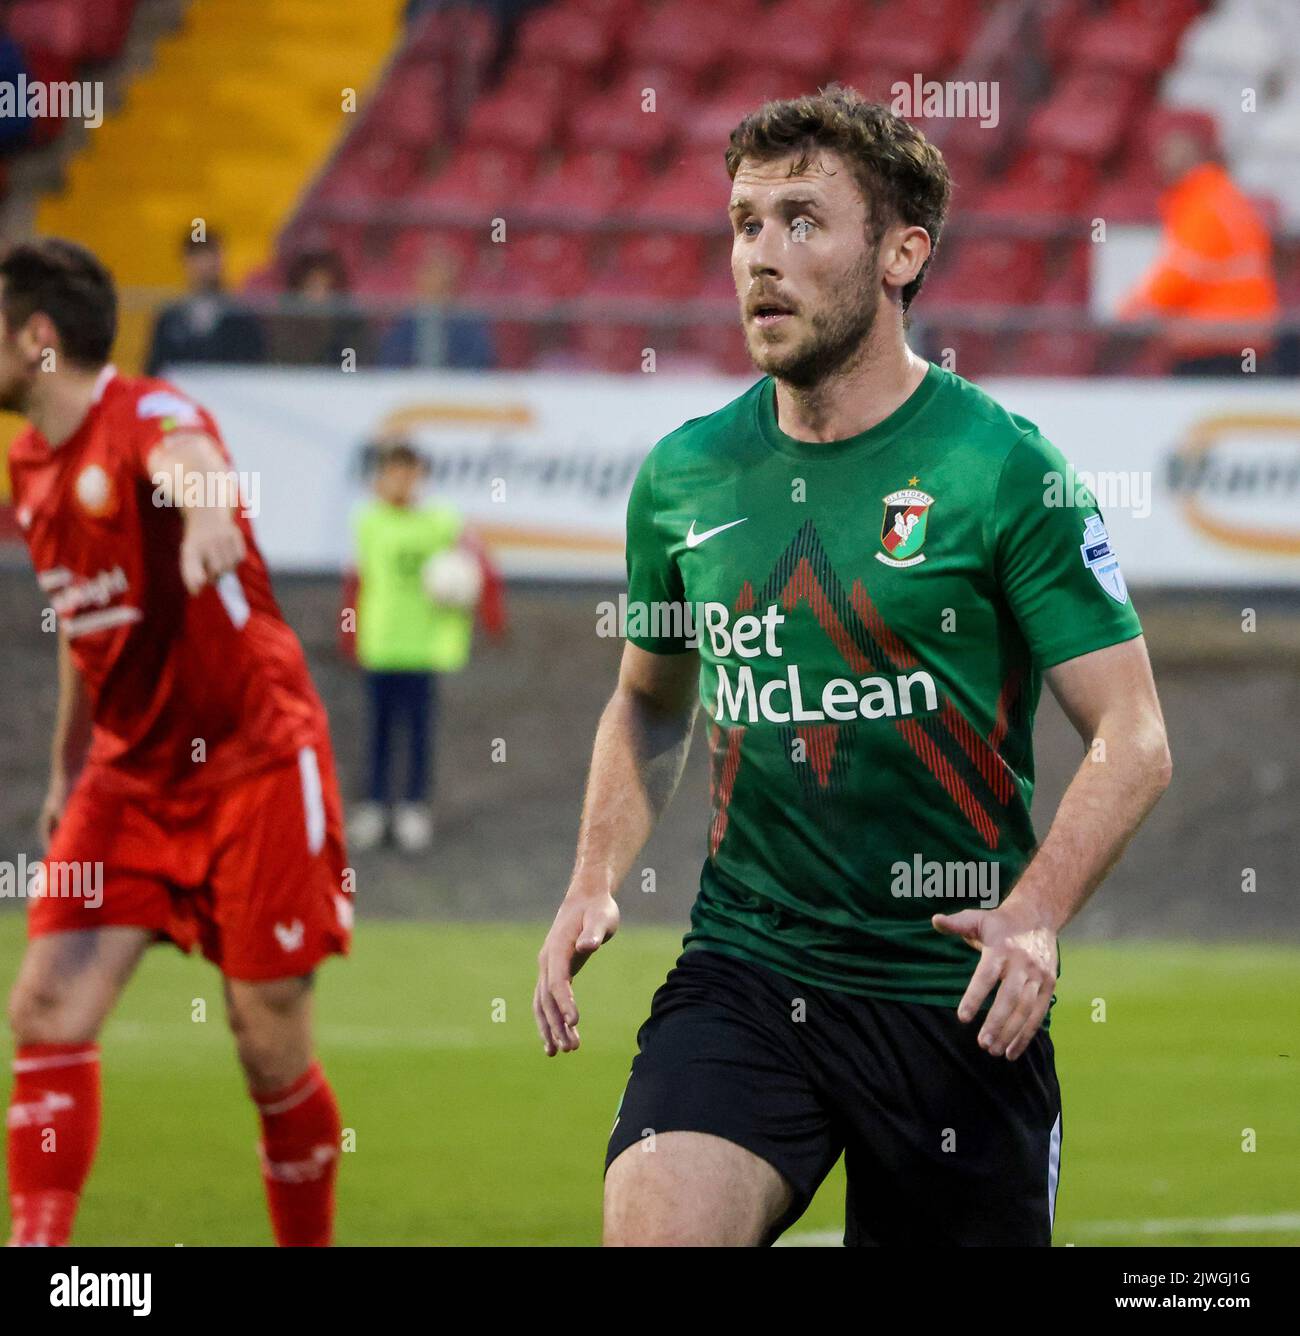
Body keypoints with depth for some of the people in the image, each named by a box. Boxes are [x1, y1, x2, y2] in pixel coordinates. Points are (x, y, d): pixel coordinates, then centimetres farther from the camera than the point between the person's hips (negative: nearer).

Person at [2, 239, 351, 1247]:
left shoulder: (147, 418, -17)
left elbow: (193, 463, -44)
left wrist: (207, 510, -67)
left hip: (256, 765, -7)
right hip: (133, 774, 7)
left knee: (271, 1047, -1)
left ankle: (311, 1247, 18)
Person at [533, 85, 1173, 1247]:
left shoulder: (1006, 470, -7)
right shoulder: (684, 475, 6)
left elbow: (1133, 740, -8)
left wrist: (1036, 913, -24)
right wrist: (595, 881, 7)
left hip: (950, 996, -2)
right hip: (740, 974, 2)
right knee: (651, 1221, -23)